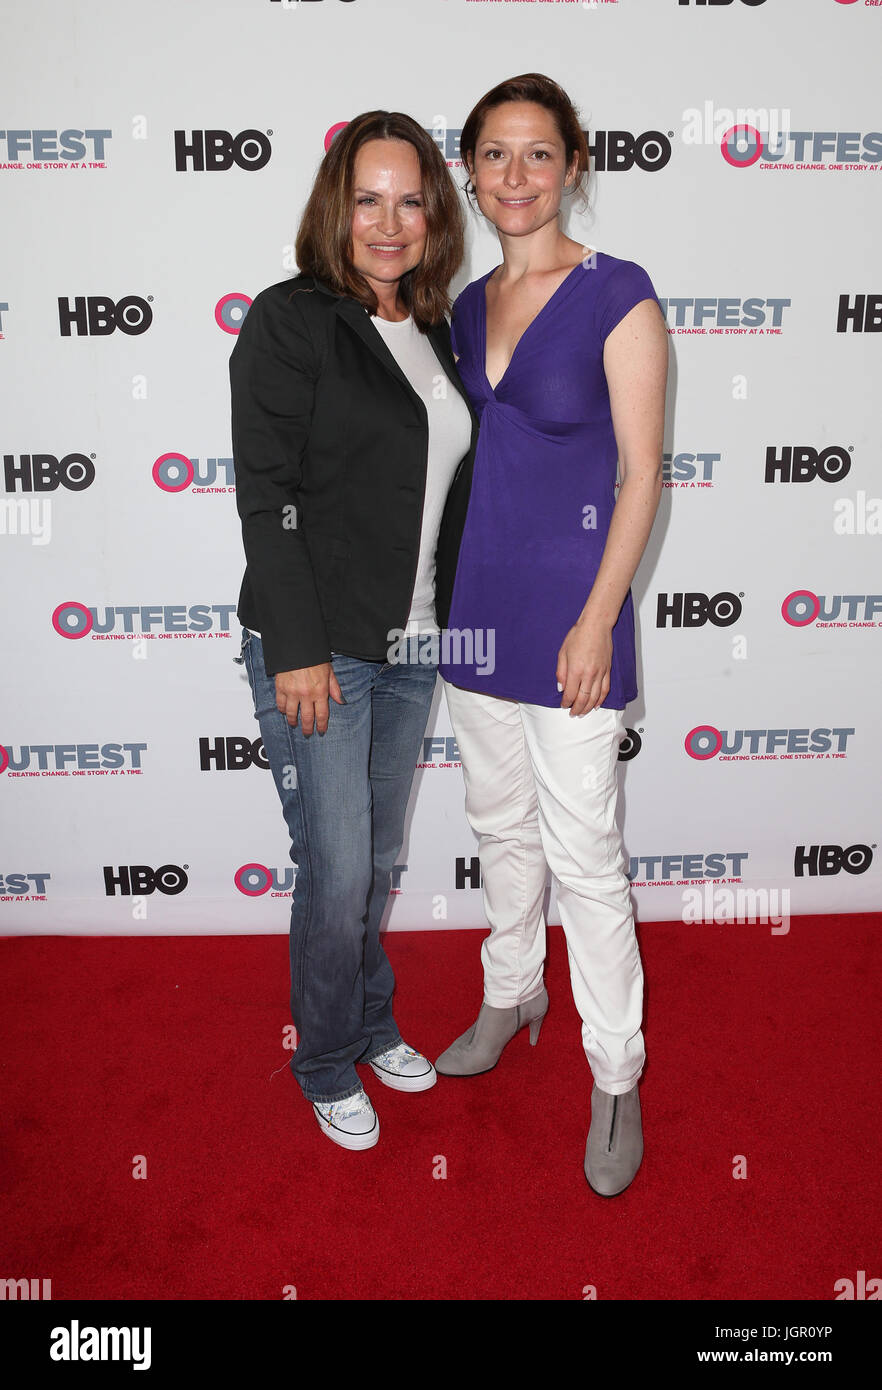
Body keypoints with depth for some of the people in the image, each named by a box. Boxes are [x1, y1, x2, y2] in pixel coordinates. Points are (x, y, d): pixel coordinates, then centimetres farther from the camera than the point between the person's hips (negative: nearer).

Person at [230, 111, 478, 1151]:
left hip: (410, 645, 6)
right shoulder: (290, 322, -8)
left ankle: (371, 1025, 39)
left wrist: (444, 618, 13)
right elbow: (267, 495, -14)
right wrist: (296, 648, -18)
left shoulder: (433, 332, 11)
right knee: (336, 871, 1)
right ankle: (328, 1064, 25)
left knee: (380, 859, 17)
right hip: (315, 647, -6)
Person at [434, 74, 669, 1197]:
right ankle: (511, 994, 40)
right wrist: (437, 593, 15)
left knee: (583, 852, 0)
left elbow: (641, 473, -11)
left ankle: (616, 1074, 18)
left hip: (566, 606, -6)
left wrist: (597, 620, -17)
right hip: (474, 598, 6)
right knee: (500, 822, 19)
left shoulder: (618, 295, -8)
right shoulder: (468, 305, 11)